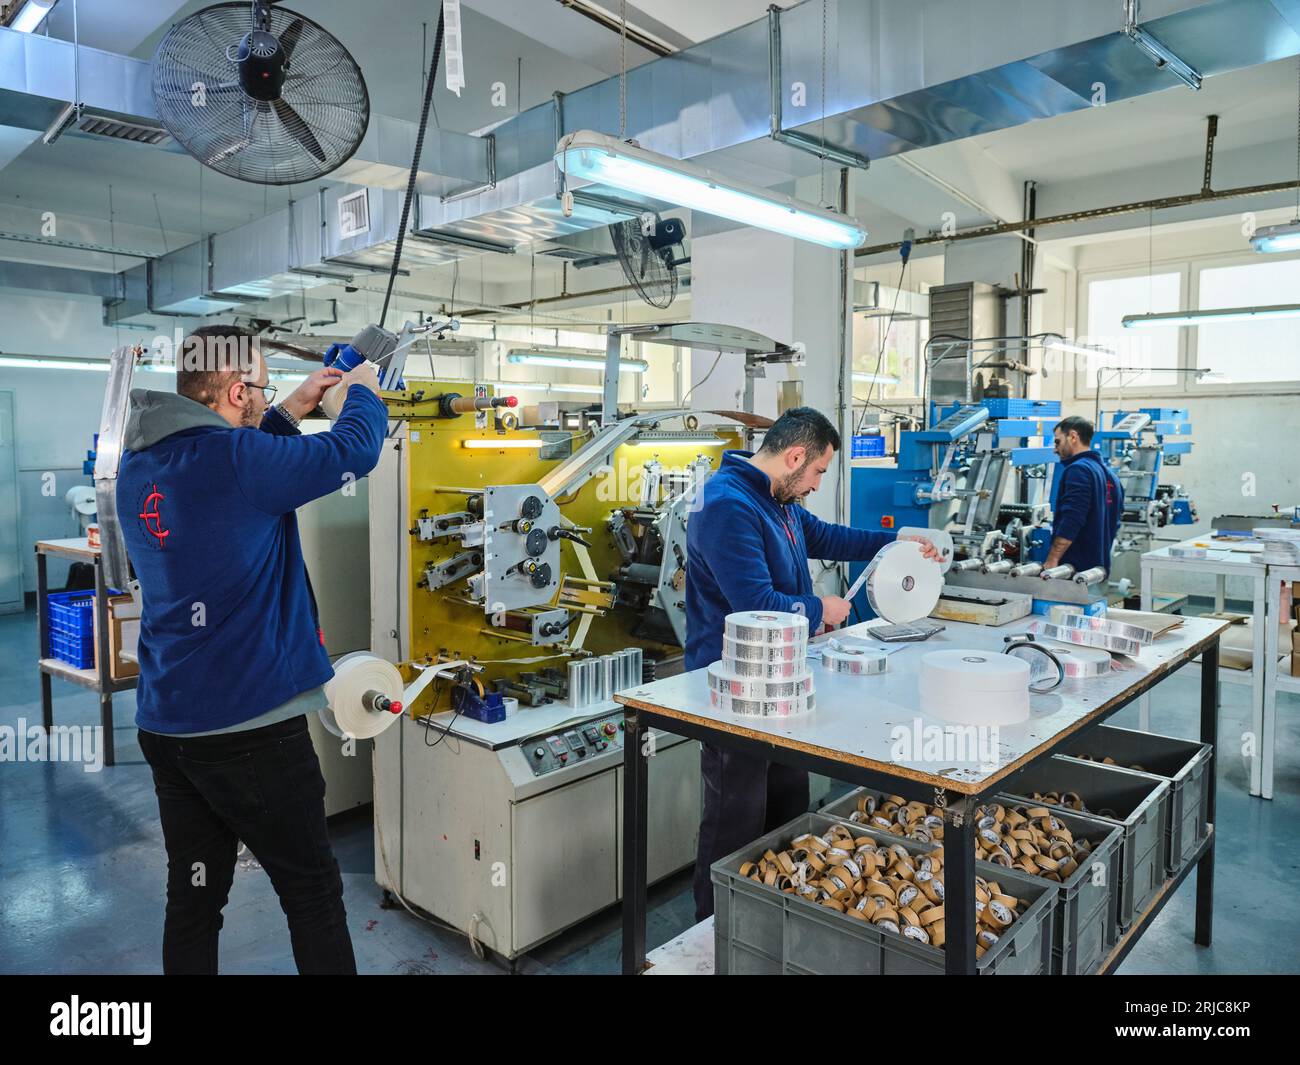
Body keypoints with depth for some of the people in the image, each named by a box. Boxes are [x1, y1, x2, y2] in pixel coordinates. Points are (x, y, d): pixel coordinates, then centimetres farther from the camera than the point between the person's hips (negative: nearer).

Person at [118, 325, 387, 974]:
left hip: (165, 726, 8)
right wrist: (364, 390, 6)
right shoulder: (235, 458, -19)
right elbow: (352, 453, -13)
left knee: (193, 896, 18)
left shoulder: (138, 465, 6)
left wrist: (295, 406, 20)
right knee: (314, 895, 8)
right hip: (250, 729, -8)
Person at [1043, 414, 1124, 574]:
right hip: (1100, 566, 9)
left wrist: (1051, 561, -21)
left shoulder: (1078, 470, -13)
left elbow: (1071, 522, -22)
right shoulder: (1109, 473, 16)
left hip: (1076, 567, -9)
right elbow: (1114, 521, 20)